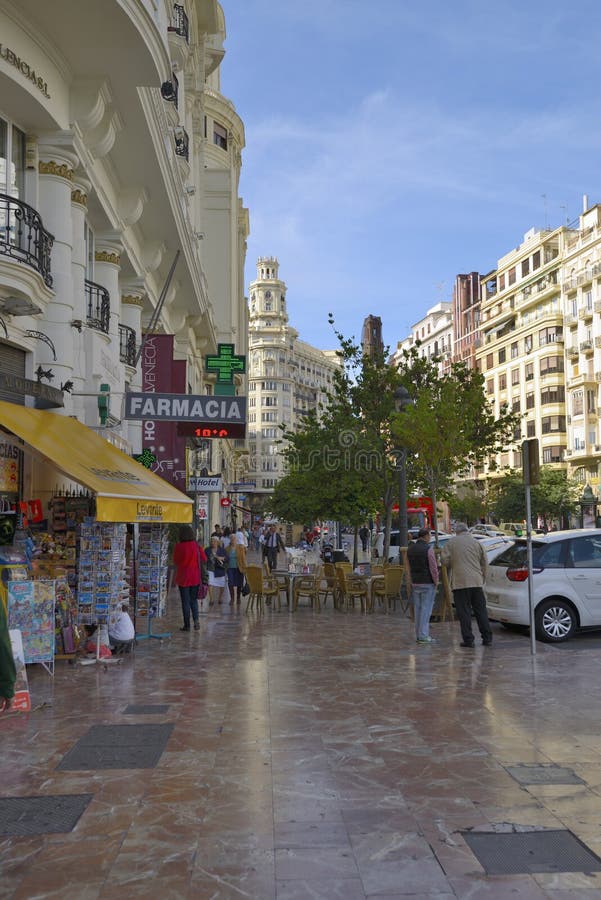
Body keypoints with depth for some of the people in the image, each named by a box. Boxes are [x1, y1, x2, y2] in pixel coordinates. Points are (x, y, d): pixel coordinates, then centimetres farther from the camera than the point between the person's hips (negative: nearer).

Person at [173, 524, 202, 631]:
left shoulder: (178, 546, -13)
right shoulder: (196, 545, -7)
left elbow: (175, 561, -1)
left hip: (183, 576, -2)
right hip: (195, 577, 2)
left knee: (185, 601, 6)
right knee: (193, 600, 15)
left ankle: (187, 625, 9)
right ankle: (196, 619, -5)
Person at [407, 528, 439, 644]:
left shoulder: (410, 549, 8)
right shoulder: (428, 549, -13)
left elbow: (409, 567, 11)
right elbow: (433, 568, -13)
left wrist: (412, 579, 14)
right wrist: (436, 581, -1)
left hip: (415, 583, 7)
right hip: (427, 583, -7)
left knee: (418, 609, 11)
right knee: (426, 609, -3)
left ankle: (418, 634, 15)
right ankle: (423, 636, -4)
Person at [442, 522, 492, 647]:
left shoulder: (451, 543, -1)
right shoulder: (477, 543, 8)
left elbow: (445, 561, -2)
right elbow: (485, 563, 10)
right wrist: (482, 579, 21)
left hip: (460, 582, -3)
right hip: (477, 582, 3)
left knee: (464, 612, 1)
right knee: (481, 611, 11)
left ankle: (468, 640, 0)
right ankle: (487, 638, 12)